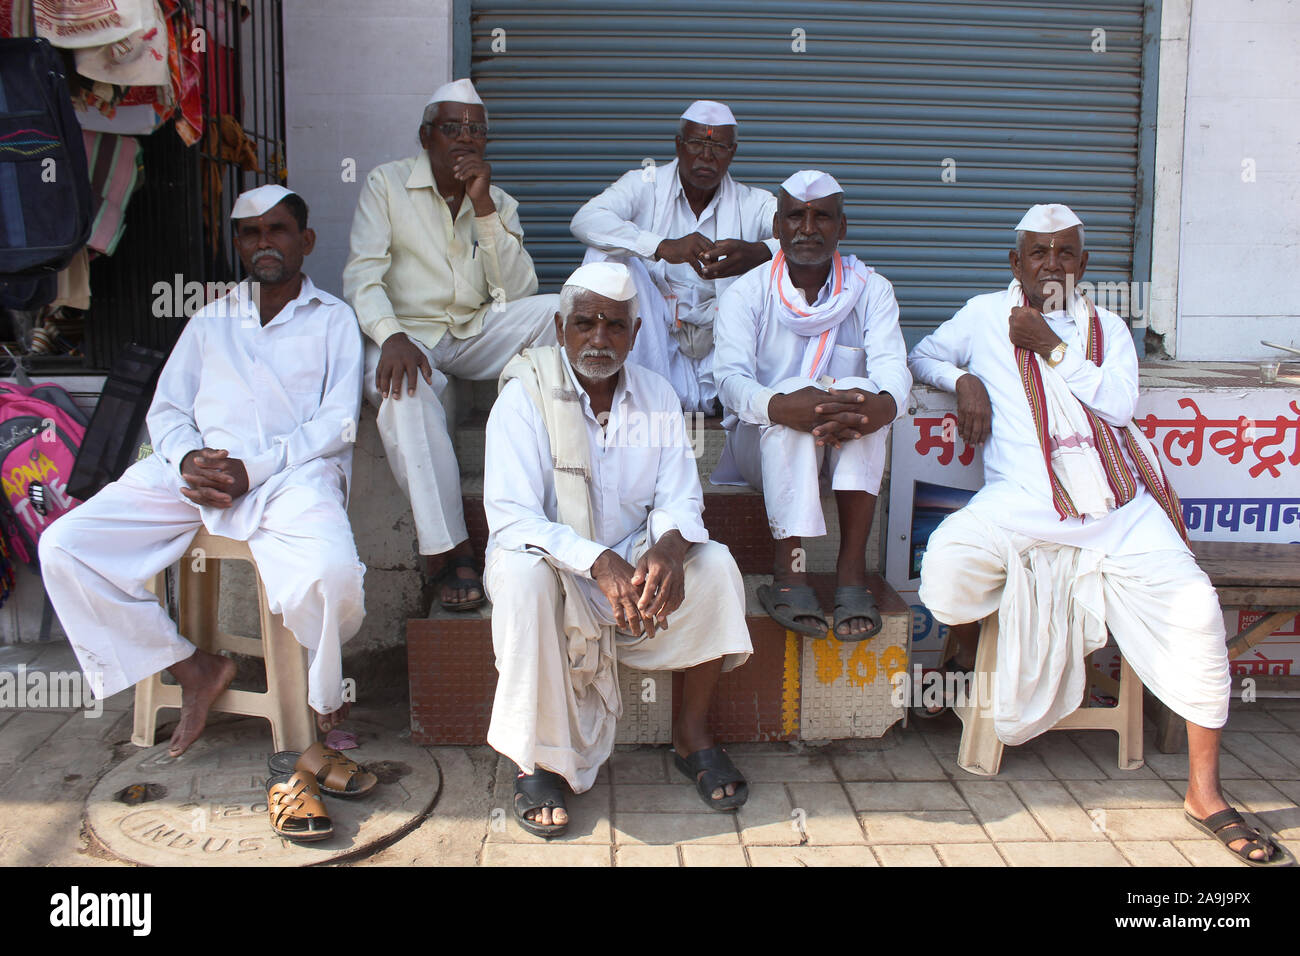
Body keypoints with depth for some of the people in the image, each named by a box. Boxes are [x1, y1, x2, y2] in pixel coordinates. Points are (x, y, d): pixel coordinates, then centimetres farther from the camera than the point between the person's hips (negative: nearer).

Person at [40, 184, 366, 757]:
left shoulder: (333, 319, 15)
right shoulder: (210, 320, 26)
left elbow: (338, 421, 2)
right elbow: (167, 409, 19)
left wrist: (252, 469, -13)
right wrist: (188, 458, -6)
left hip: (293, 472, -4)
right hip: (196, 470, 4)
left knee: (333, 571, -36)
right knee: (63, 547, -14)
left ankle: (325, 697, -4)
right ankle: (192, 670, -2)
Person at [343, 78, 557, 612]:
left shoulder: (499, 203, 12)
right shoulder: (386, 184, 3)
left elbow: (517, 292, -4)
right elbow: (362, 274, -10)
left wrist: (483, 206, -12)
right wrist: (391, 336, -30)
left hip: (477, 333, 4)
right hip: (408, 331, -3)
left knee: (556, 312, -23)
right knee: (404, 388, -38)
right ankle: (450, 550, -38)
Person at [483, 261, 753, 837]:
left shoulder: (657, 397, 1)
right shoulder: (524, 397, -13)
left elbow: (679, 498, -3)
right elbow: (510, 517, -22)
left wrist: (668, 545, -29)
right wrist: (598, 564, -37)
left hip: (635, 559, 4)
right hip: (557, 563, -3)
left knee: (715, 564, -20)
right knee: (525, 574, -36)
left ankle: (692, 732, -3)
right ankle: (539, 759, -22)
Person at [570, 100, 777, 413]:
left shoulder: (752, 204, 8)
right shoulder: (645, 185, 4)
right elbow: (585, 220, -16)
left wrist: (757, 253, -32)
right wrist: (664, 247, -31)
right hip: (651, 339, -1)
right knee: (606, 253, -20)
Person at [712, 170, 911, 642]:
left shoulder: (871, 290, 2)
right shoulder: (747, 293, -3)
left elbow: (893, 368, -16)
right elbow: (731, 379, -19)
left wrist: (882, 405, -42)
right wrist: (783, 407, -42)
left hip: (847, 452, 2)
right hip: (762, 445, -1)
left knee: (859, 390, -30)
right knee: (793, 397, -33)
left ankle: (852, 569, -34)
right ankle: (788, 569, -37)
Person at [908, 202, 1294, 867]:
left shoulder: (1108, 329, 20)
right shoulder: (986, 315, 18)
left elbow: (1119, 403, 4)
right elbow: (922, 357, 19)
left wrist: (1050, 347, -2)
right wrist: (965, 379, -1)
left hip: (1121, 508, 2)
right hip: (1023, 503, -2)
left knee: (1195, 605, -19)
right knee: (949, 564, -32)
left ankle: (1204, 792, -5)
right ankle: (972, 662, 7)